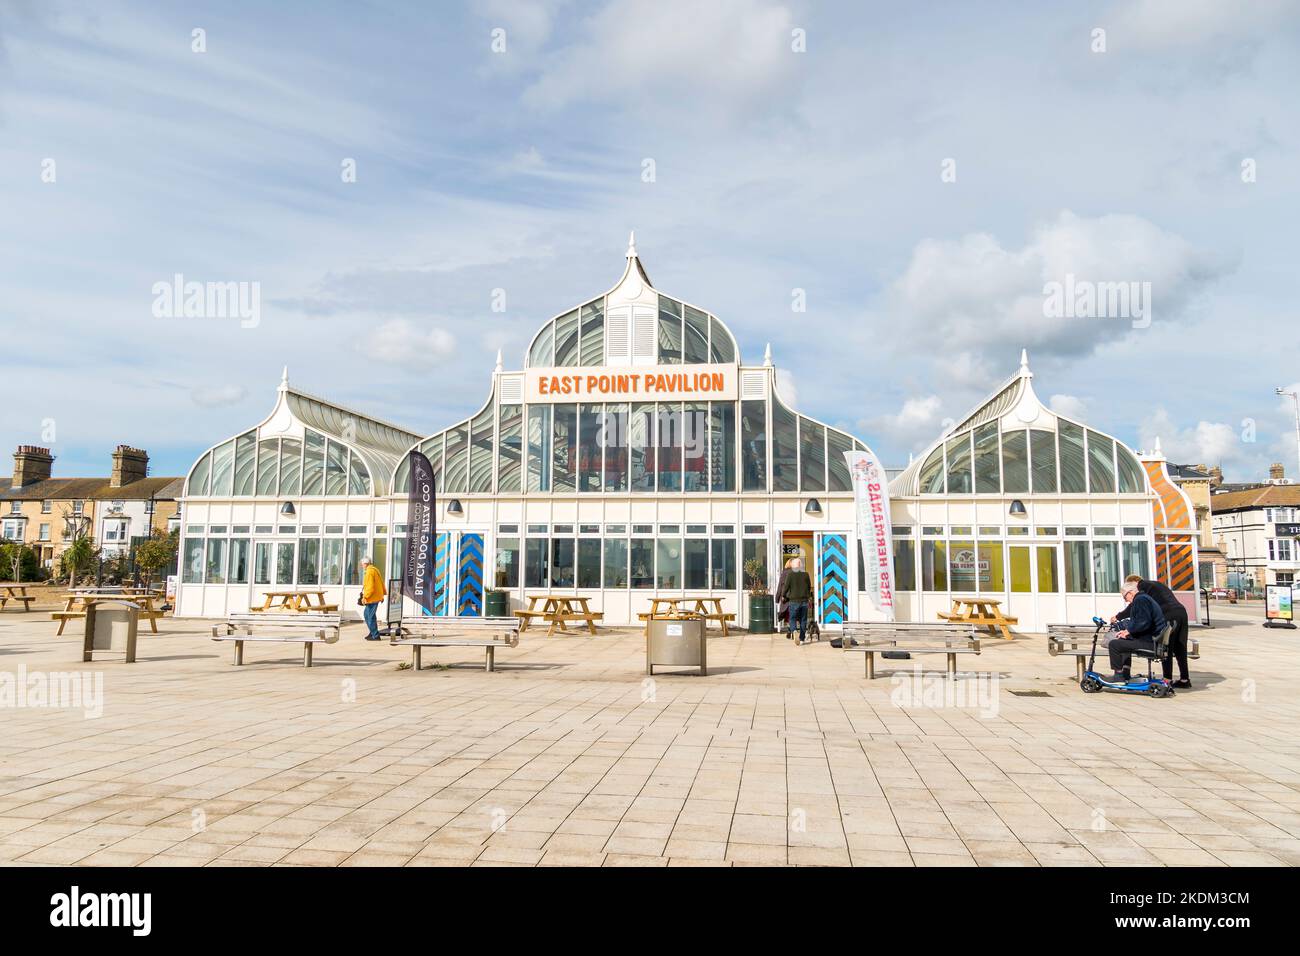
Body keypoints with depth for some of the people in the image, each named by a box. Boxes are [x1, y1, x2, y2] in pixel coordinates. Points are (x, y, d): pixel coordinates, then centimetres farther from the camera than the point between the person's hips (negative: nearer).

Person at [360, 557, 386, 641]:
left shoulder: (369, 572, -18)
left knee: (369, 616, -3)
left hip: (372, 598, -10)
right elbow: (381, 582, 19)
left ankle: (375, 636, 1)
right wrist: (383, 593, 25)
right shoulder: (375, 569, 13)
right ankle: (373, 632, 23)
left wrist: (365, 597, -19)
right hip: (377, 596, 10)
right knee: (366, 614, 19)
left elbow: (370, 587, -23)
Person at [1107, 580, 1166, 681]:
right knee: (1125, 642, 33)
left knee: (1114, 644, -16)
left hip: (1150, 642, -12)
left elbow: (1144, 623, -29)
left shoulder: (1140, 600, -17)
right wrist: (1117, 617, 43)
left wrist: (1128, 631, -20)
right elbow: (1129, 611, 34)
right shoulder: (1142, 598, 18)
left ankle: (1118, 676, -4)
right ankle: (1125, 673, 32)